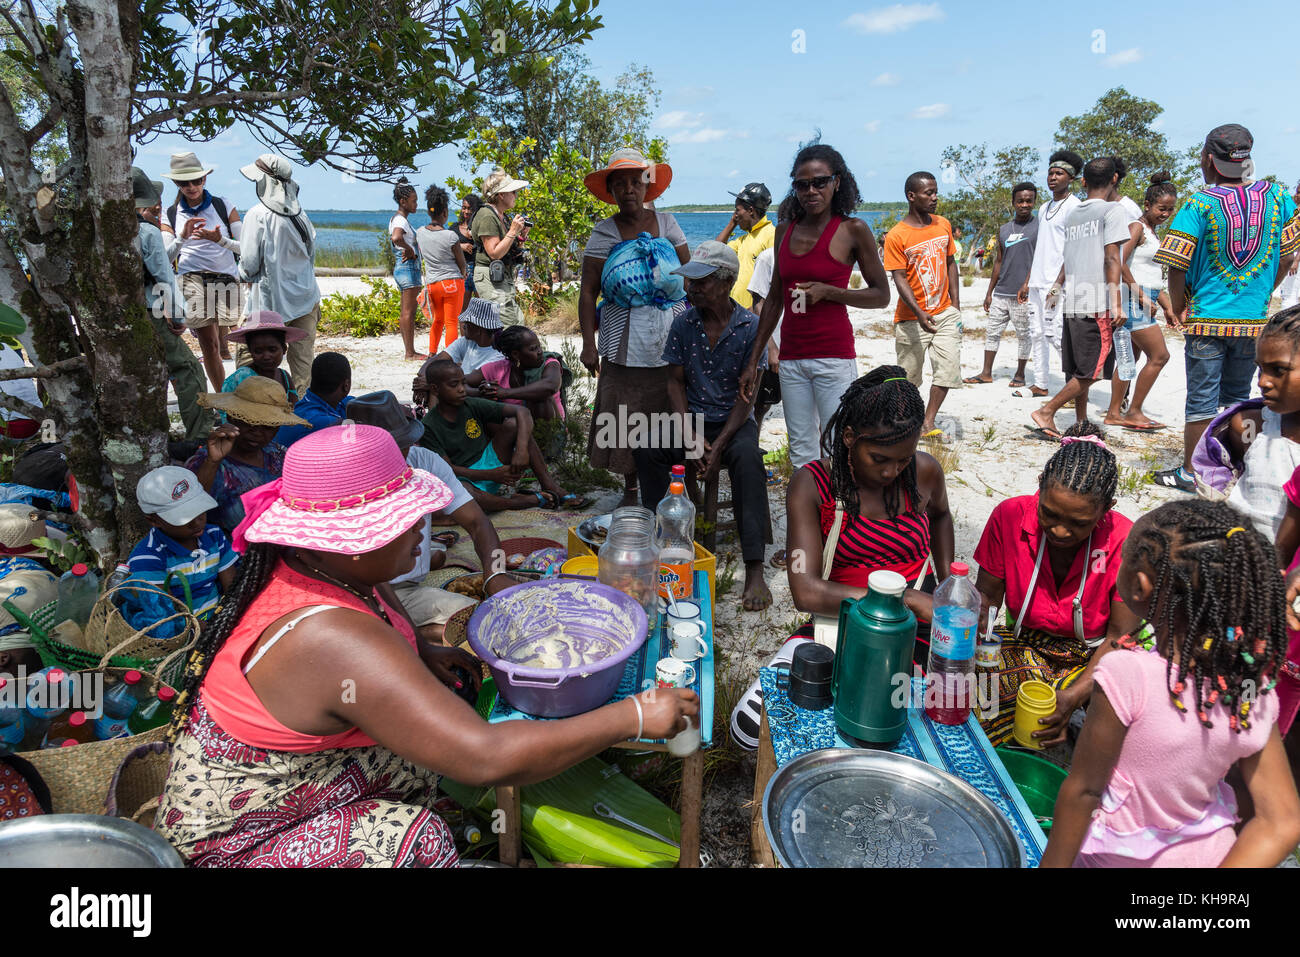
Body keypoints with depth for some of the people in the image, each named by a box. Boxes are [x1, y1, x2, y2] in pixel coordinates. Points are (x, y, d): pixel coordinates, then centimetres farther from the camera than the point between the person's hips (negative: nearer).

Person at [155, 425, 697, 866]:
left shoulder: (309, 567, -8)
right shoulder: (340, 643, -36)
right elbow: (488, 759, -40)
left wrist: (418, 654, -3)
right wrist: (635, 717, -31)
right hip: (239, 843, -9)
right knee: (419, 841, -27)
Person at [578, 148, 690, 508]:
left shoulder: (666, 224, 9)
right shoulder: (603, 234, 4)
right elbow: (588, 292, 1)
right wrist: (589, 344, -7)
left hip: (672, 341, 1)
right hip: (626, 345, -1)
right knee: (626, 417, 1)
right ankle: (630, 488, 18)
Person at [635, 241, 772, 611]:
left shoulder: (751, 327, -6)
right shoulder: (684, 323, 3)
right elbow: (675, 383, 3)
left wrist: (718, 446, -19)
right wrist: (691, 437, -11)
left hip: (734, 421, -3)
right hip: (691, 418, 3)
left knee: (747, 457, -36)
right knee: (646, 447, -27)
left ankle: (754, 571, -36)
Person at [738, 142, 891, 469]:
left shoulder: (853, 230, -3)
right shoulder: (785, 230, 10)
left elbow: (881, 295, 0)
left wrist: (827, 291, -14)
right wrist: (753, 361, 13)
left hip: (834, 357, -4)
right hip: (791, 357, 5)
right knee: (801, 453, 8)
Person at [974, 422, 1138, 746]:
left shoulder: (1124, 541, -21)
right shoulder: (1010, 516, -16)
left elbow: (1119, 635, -13)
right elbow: (988, 592, -3)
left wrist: (1074, 696, -26)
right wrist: (979, 620, -28)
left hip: (1093, 658, 0)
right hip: (1025, 646, 0)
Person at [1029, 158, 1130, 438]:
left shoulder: (1072, 215, 15)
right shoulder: (1113, 211, -4)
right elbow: (1111, 259, -12)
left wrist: (1055, 287, 35)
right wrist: (1116, 303, -15)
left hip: (1072, 302, 7)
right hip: (1098, 303, -7)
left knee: (1078, 370, 11)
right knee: (1092, 371, -3)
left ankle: (1082, 423, 18)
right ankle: (1046, 411, -8)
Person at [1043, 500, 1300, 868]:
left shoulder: (1128, 674, -32)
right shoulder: (1254, 686, -15)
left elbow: (1083, 790, -21)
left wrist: (1053, 863, -7)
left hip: (1120, 857, -5)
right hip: (1209, 853, 5)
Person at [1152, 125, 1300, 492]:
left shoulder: (1200, 204, -11)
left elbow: (1177, 266, -14)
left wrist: (1178, 307, 2)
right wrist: (1260, 296, 19)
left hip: (1207, 319, -4)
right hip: (1255, 320, 4)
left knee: (1202, 401, 4)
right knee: (1238, 398, 16)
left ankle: (1190, 473, 12)